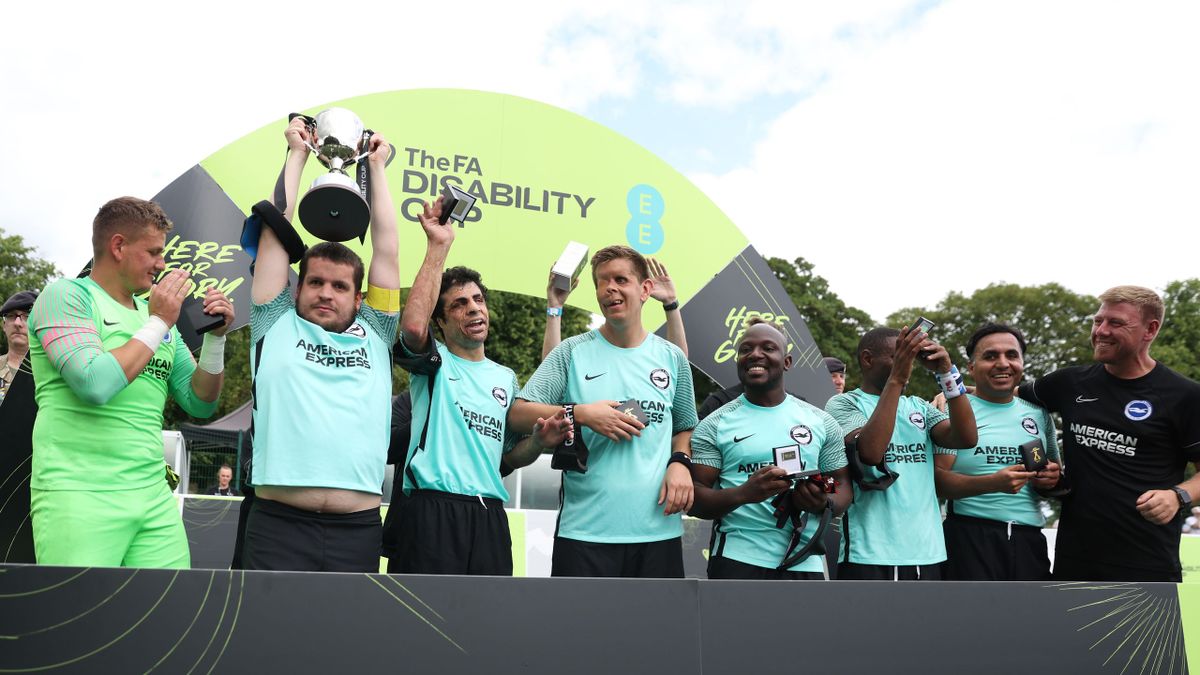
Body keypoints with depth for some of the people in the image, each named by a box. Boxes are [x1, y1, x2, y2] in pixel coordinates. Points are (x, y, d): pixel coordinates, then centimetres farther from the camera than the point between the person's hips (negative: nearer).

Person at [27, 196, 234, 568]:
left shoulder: (158, 316, 13)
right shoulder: (66, 296, -4)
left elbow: (199, 404, 13)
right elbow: (95, 384, -20)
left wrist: (215, 336, 0)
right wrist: (158, 324, -10)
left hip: (156, 497, 6)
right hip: (80, 496, -6)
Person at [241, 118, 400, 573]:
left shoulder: (374, 334, 17)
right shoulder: (276, 327, 13)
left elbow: (386, 249, 17)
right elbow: (276, 230, 14)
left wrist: (377, 165, 26)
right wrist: (297, 153, 22)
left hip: (357, 529, 2)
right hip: (278, 524, -2)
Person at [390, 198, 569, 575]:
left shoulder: (506, 377, 20)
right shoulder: (434, 362, 5)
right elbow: (413, 326, -20)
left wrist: (539, 441, 1)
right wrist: (438, 246, -17)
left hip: (490, 515, 5)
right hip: (433, 511, -5)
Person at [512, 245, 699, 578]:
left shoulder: (672, 359, 10)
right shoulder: (573, 352, 2)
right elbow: (517, 414, -3)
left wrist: (680, 462, -2)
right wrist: (581, 414, -15)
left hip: (658, 529, 3)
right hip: (586, 533, -2)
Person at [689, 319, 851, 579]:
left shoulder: (821, 421, 7)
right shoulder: (714, 425, 0)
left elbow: (842, 487, 10)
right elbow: (694, 500, -5)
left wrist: (823, 503, -12)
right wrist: (744, 493, -22)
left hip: (803, 562, 3)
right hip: (736, 560, -2)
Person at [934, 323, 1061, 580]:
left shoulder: (1038, 414, 15)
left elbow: (1056, 470, 26)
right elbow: (936, 480, -10)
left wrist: (1053, 479, 1)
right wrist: (993, 483, -25)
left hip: (1029, 540, 5)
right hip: (970, 537, -5)